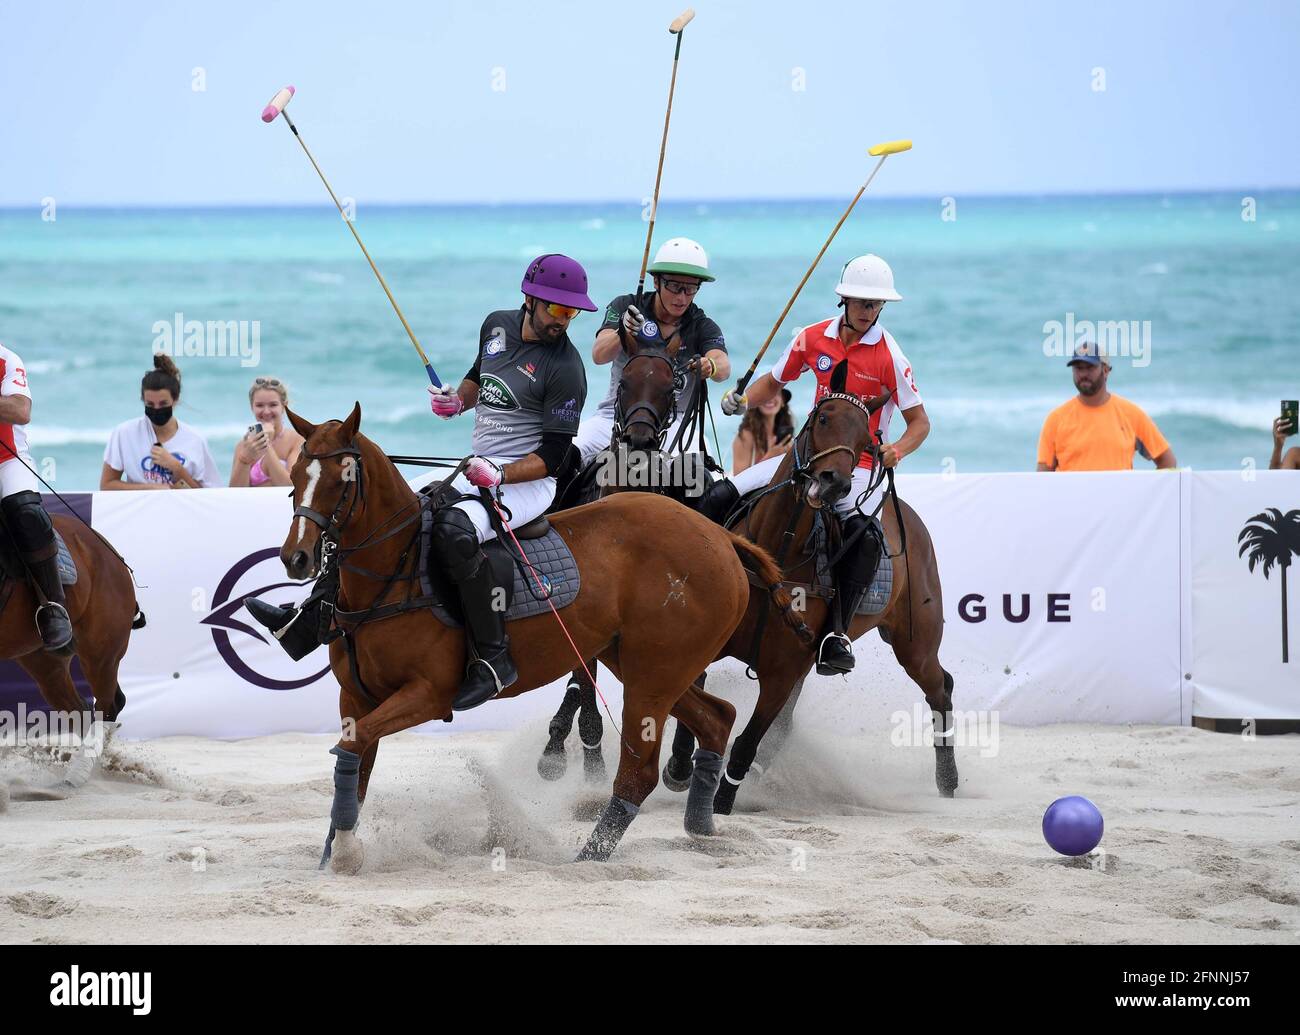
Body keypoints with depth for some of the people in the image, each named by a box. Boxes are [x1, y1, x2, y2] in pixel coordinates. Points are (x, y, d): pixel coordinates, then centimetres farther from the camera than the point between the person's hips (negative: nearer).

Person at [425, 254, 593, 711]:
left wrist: (499, 476, -27)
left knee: (455, 531, -34)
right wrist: (457, 399, 5)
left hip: (525, 481, -9)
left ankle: (493, 657, -29)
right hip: (476, 468, 9)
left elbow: (552, 457, -14)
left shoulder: (564, 368, -15)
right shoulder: (497, 326, 5)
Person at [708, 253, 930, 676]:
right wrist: (742, 399, -4)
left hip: (861, 466, -4)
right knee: (719, 497, -10)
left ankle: (836, 633, -31)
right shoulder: (814, 338, 1)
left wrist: (897, 450, -25)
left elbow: (920, 422, -5)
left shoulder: (888, 355, -10)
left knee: (863, 533, -37)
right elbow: (774, 381, 17)